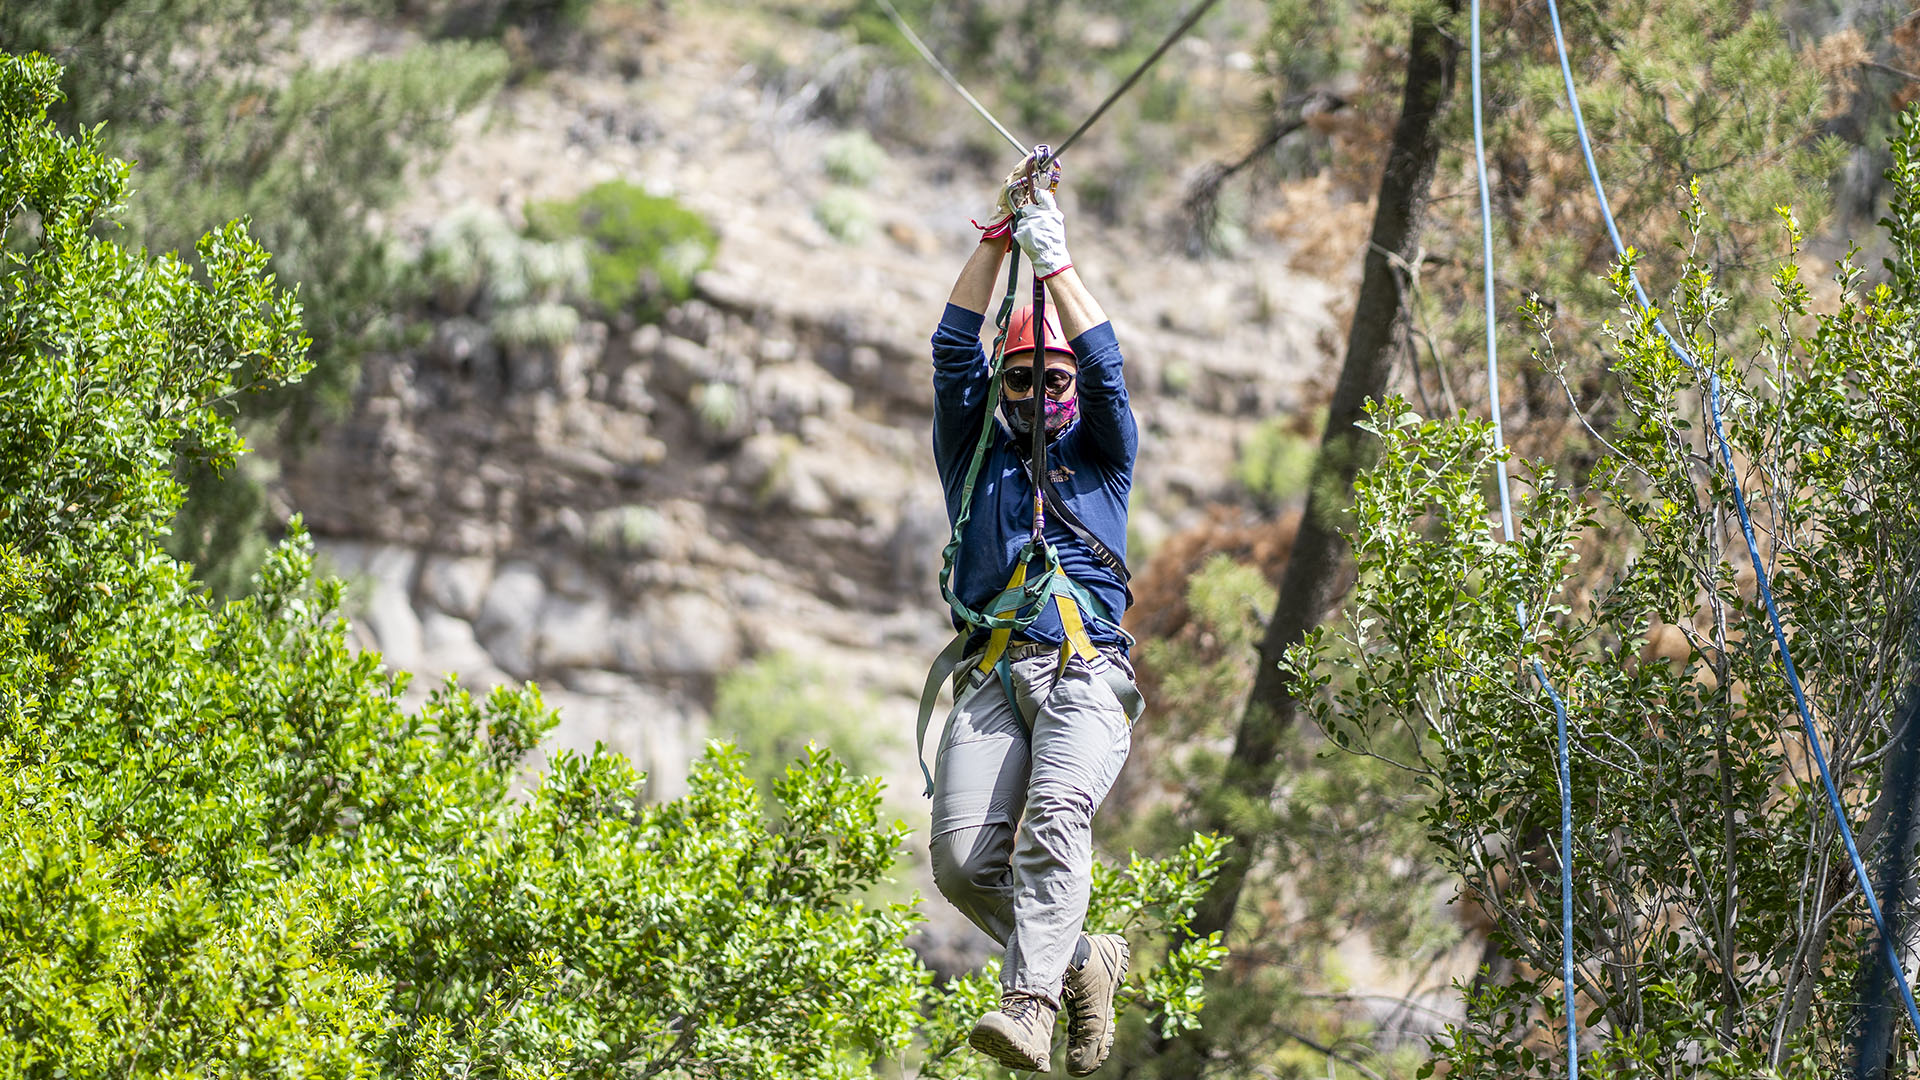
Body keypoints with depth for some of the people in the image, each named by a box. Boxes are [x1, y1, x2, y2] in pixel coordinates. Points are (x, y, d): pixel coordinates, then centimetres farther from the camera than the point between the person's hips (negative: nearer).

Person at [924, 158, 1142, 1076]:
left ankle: (1027, 1003, -45)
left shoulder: (1100, 457, 24)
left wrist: (1056, 262, 5)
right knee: (963, 858, -17)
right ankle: (1083, 962, 4)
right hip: (992, 678, 3)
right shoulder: (976, 456, 27)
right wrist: (996, 238, 11)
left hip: (1085, 676, -3)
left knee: (1054, 819, -30)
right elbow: (954, 353, 16)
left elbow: (1104, 367, 8)